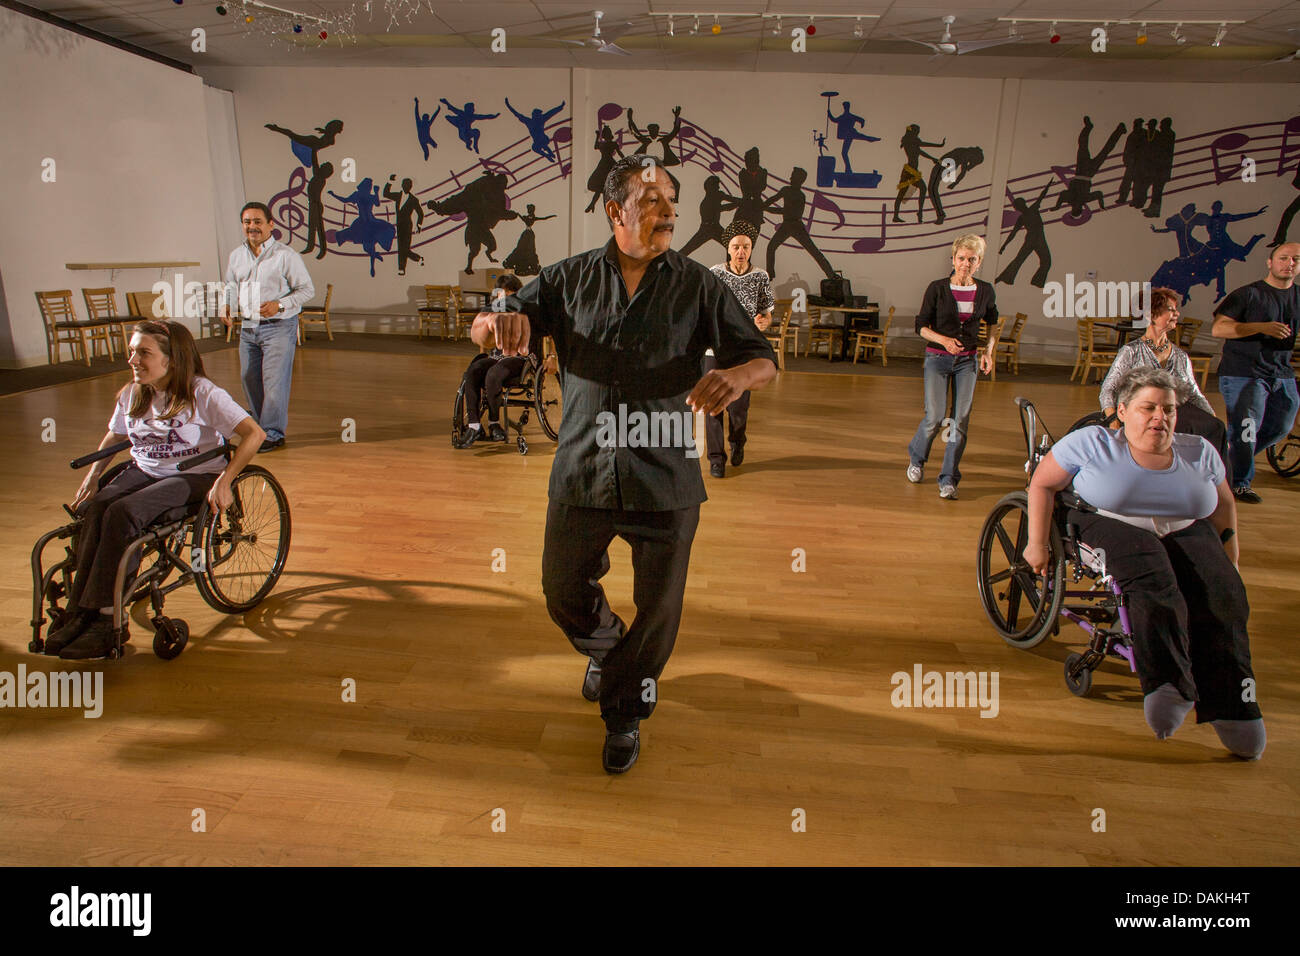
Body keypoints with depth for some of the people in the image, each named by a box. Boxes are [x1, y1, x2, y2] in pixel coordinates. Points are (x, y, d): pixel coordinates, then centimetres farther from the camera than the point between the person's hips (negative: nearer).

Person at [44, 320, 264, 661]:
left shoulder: (202, 393, -14)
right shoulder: (131, 394, 7)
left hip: (194, 475, -6)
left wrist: (224, 481, -26)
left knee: (122, 513, -31)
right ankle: (81, 613, -20)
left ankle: (105, 618, -23)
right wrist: (92, 476, 12)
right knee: (91, 509, -24)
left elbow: (254, 433, -21)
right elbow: (114, 436, 26)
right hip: (143, 471, 6)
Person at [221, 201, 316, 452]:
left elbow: (307, 289, -7)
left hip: (279, 327, -6)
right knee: (249, 380, 11)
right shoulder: (236, 255, 10)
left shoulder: (285, 255, -7)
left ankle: (273, 433, 2)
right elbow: (230, 286, 23)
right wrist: (226, 307, 3)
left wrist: (280, 305, -19)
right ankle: (259, 428, 25)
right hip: (248, 327, 6)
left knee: (274, 380, -7)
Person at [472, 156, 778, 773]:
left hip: (665, 477, -1)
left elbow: (765, 361, -3)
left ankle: (625, 713, 34)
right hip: (582, 472, 2)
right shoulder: (572, 278, 4)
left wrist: (737, 374, -28)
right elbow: (482, 328, 6)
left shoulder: (697, 286, 0)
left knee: (658, 611, 7)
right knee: (563, 593, 14)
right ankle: (606, 646, 49)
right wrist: (501, 320, -20)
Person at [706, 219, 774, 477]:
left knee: (739, 407, 2)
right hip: (715, 349, 0)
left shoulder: (760, 277, -1)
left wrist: (763, 322, -20)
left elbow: (767, 316, 2)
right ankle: (716, 457, 12)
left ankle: (737, 442, 34)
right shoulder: (714, 274, -2)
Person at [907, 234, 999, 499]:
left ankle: (948, 479, 5)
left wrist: (988, 351, 3)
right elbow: (921, 326, -4)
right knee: (935, 417, -9)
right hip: (937, 358, -2)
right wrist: (943, 339, -21)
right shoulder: (937, 288, -6)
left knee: (961, 420, -4)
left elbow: (992, 325, 18)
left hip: (968, 360, 3)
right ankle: (916, 458, 23)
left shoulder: (985, 291, 2)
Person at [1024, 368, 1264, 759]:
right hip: (1111, 528, -4)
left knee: (1220, 593, -24)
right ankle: (1168, 685, -45)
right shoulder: (1092, 443, 0)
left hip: (1188, 534, 4)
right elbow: (1042, 483, 2)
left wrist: (1229, 559, 17)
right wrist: (1037, 542, -3)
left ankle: (1231, 703, -27)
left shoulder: (1199, 452, 13)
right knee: (1153, 583, -34)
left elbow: (1223, 505, 26)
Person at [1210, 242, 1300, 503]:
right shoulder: (1248, 294, -6)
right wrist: (1261, 327, -24)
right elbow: (1218, 328, -15)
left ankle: (1234, 457, 33)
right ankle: (1240, 482, 9)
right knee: (1246, 427, -6)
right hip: (1242, 374, -6)